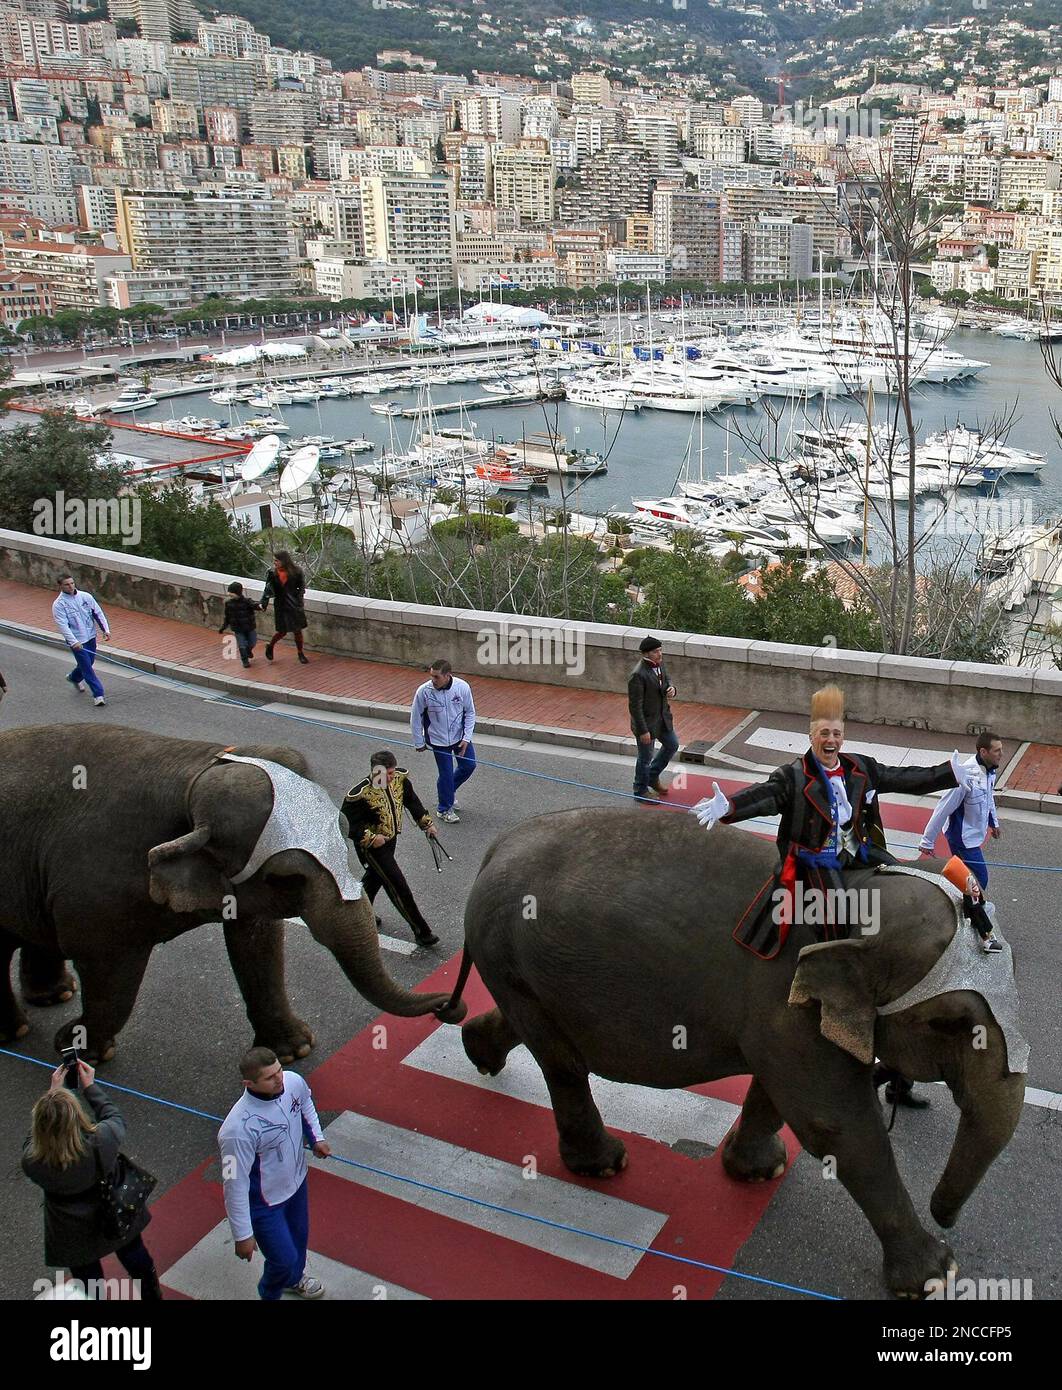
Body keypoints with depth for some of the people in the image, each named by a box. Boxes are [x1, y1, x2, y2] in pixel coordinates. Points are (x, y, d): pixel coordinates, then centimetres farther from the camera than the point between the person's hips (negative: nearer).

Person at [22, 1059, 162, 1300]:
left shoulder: (32, 1164, -35)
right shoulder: (101, 1141, -36)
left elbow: (33, 1139, -11)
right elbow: (115, 1120, -12)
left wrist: (53, 1091, -10)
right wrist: (90, 1087, -3)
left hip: (75, 1239, -1)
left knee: (89, 1285, 27)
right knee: (136, 1258, 31)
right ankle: (152, 1296, 56)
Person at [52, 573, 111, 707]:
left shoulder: (86, 597, 1)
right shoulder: (58, 604, -12)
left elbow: (98, 613, 6)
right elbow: (63, 625, -19)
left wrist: (105, 630, -2)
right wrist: (74, 642, -29)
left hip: (91, 637, 5)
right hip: (77, 642, -5)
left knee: (87, 663, 20)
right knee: (87, 668, -6)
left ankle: (74, 678, 50)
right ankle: (98, 695, -2)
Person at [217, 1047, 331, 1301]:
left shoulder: (294, 1082, -22)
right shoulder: (238, 1129, -40)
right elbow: (235, 1184, -28)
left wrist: (316, 1138, 4)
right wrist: (243, 1235, -19)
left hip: (297, 1180, 6)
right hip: (264, 1202, -6)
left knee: (299, 1236, 28)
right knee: (283, 1259, 10)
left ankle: (294, 1278, 61)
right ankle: (270, 1295, 45)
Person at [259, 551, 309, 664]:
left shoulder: (295, 572, -9)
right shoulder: (272, 573, -7)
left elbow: (302, 587, 1)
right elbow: (268, 590, -3)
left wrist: (299, 598, -14)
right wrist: (263, 604, -13)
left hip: (294, 605, 0)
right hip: (280, 605, 0)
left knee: (297, 630, 6)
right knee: (282, 632, 2)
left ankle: (300, 654, 26)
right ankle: (270, 647, 31)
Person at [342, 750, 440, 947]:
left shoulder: (400, 779, -12)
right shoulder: (360, 794, -31)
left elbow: (411, 801, 6)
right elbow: (348, 822, -23)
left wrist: (426, 823, 5)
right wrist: (370, 838, -29)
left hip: (390, 839, 7)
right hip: (371, 847, -7)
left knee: (375, 877, 26)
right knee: (397, 885, -7)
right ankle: (421, 931, 1)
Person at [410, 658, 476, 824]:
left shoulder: (463, 687, -20)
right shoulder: (424, 691, -24)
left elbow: (470, 713, -5)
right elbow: (415, 718, -10)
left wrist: (466, 738, -9)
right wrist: (419, 743, -3)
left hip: (460, 736, 3)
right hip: (438, 739, -3)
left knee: (469, 765, 10)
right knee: (446, 773, 2)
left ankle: (449, 790, 39)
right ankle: (445, 809, 24)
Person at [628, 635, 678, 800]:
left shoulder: (659, 664, -4)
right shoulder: (638, 675, -29)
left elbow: (666, 680, 15)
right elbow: (634, 706, -25)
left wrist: (671, 689, -10)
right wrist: (643, 731, -22)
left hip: (663, 717, 8)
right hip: (646, 722, -8)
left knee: (672, 745, 23)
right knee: (645, 757, 9)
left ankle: (652, 777, 42)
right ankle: (641, 790, 32)